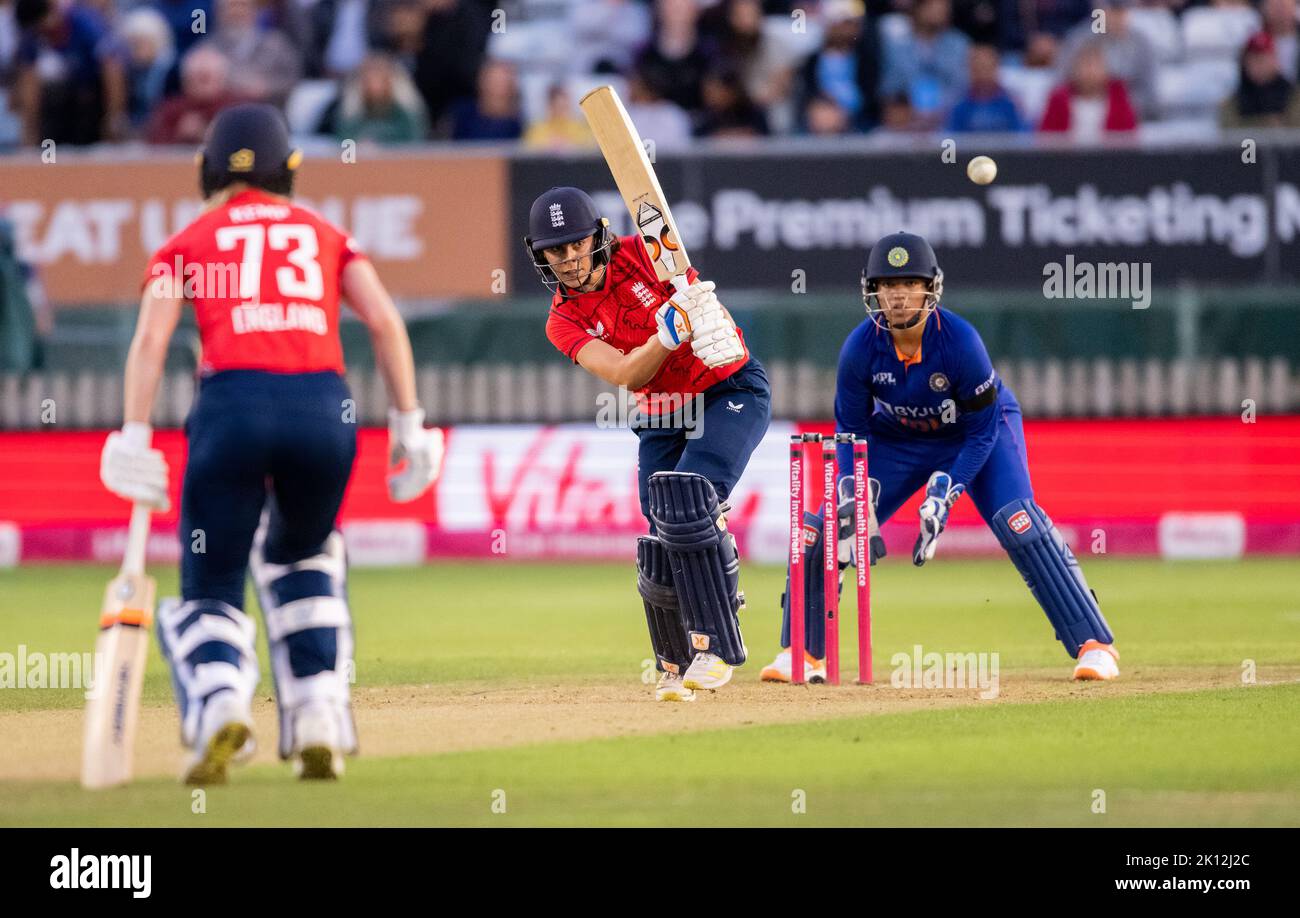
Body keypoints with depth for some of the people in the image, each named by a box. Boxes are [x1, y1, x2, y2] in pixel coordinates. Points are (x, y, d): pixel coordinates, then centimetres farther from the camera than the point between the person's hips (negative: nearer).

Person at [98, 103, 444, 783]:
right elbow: (385, 322, 9)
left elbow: (151, 337, 2)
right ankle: (318, 722, 11)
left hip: (232, 405, -2)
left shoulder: (189, 243, 17)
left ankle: (219, 704, -25)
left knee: (211, 590, 7)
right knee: (303, 560, 28)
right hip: (325, 407, 2)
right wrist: (408, 422, 8)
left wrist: (134, 439, -4)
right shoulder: (325, 234, 22)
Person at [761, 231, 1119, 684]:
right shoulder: (860, 348, -23)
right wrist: (853, 501, -23)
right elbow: (852, 430, -10)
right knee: (823, 528, -8)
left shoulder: (960, 341, -31)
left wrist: (945, 495, -32)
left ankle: (1094, 644, -21)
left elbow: (983, 430, -22)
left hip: (982, 431, -3)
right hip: (896, 439, 3)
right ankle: (801, 652, 10)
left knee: (1020, 525, -26)